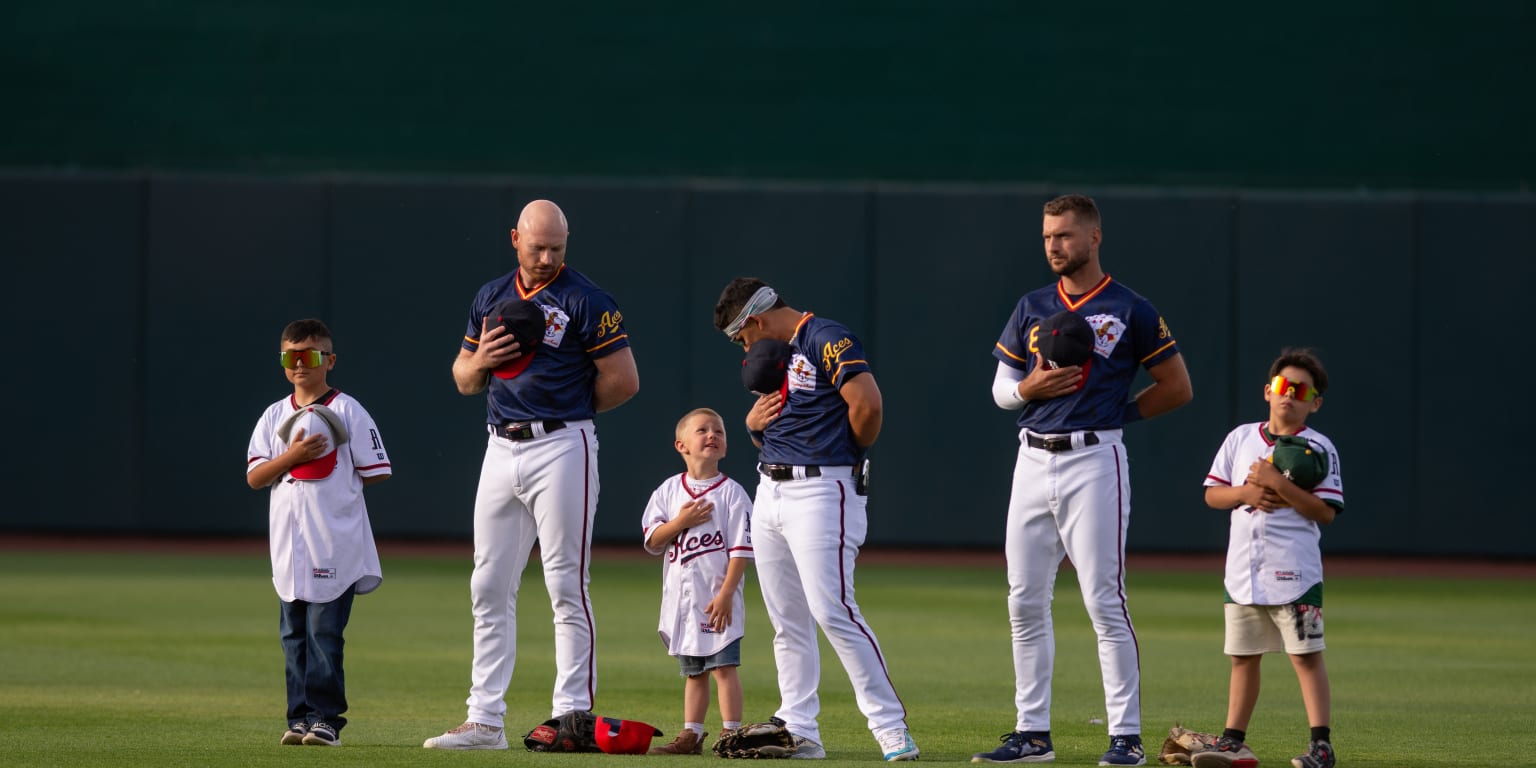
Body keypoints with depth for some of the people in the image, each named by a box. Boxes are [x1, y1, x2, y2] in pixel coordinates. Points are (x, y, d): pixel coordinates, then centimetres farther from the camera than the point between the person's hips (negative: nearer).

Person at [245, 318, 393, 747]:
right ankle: (300, 718, 12)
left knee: (324, 632, -7)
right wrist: (291, 457, -11)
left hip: (334, 546, -5)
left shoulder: (348, 412, -1)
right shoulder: (274, 417, 12)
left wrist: (331, 478, -3)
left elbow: (374, 473, -1)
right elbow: (254, 477, 3)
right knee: (293, 634, 7)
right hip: (288, 545, 5)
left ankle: (326, 718, -5)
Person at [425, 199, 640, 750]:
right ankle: (485, 720, 9)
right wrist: (481, 359, -3)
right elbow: (463, 379, 19)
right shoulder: (491, 298, 14)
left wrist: (565, 407, 2)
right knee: (489, 588, 6)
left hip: (562, 449, -6)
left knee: (566, 586, -6)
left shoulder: (585, 301, -5)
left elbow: (623, 381, -8)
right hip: (501, 450, 7)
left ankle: (572, 715, -3)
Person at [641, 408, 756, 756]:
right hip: (680, 597, 5)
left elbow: (741, 549, -9)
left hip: (717, 599, -5)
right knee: (693, 671, 13)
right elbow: (652, 541, 4)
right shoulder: (669, 491, 7)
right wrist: (682, 522, -12)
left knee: (723, 666, -9)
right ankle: (691, 736, 17)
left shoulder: (731, 493, -5)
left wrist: (726, 593, -16)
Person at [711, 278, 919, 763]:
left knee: (831, 609, -16)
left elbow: (867, 402, -21)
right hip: (769, 494, 9)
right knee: (787, 621, 7)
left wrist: (852, 450, -4)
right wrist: (753, 422, 4)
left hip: (822, 490, -9)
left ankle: (890, 726, -14)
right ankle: (798, 731, 11)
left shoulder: (827, 341, -10)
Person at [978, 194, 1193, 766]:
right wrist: (1029, 388, -4)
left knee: (1104, 601, -9)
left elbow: (1177, 387, 4)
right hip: (1032, 461, 6)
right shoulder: (1032, 308, 13)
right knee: (1024, 604, 5)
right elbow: (1001, 385, 17)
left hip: (1094, 461, -6)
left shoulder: (1130, 310, -1)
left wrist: (1115, 412, 1)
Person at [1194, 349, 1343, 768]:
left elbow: (1326, 511, -11)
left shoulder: (1318, 447, -3)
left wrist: (1278, 484, -18)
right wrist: (1247, 493, -9)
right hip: (1243, 571, 5)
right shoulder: (1240, 438, 10)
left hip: (1294, 572, -5)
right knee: (1243, 656, 11)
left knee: (1305, 654, -6)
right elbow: (1212, 494, 10)